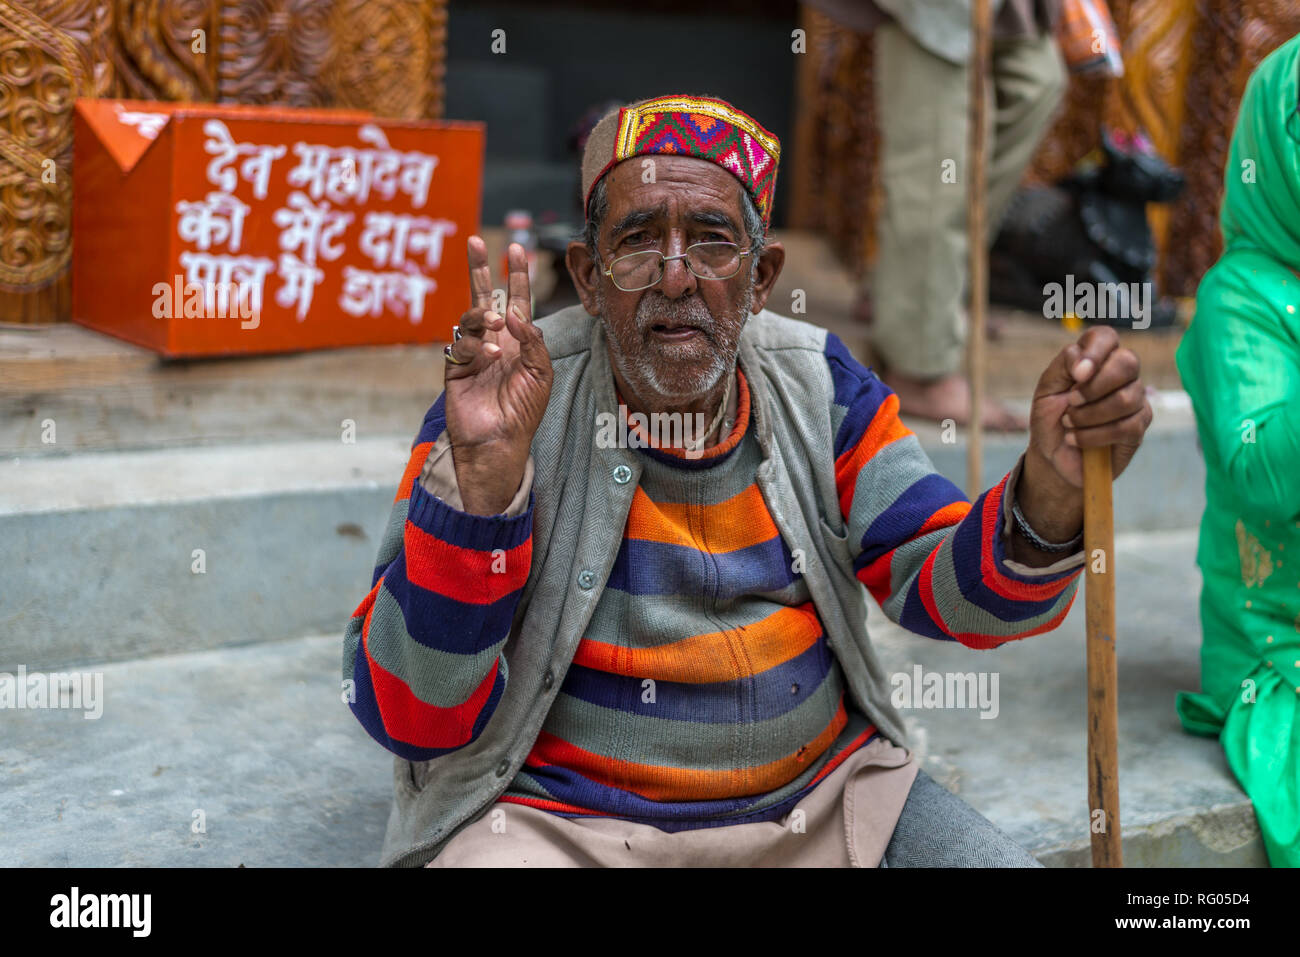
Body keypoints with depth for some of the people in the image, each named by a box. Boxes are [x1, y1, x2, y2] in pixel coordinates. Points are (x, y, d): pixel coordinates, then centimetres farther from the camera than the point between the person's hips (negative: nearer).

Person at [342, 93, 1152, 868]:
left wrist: (1052, 489, -23)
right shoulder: (513, 401, -11)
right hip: (567, 816, -4)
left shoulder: (815, 385, 1)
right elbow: (412, 718, -16)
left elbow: (956, 594, -3)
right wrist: (483, 475, -30)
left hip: (822, 795, 4)